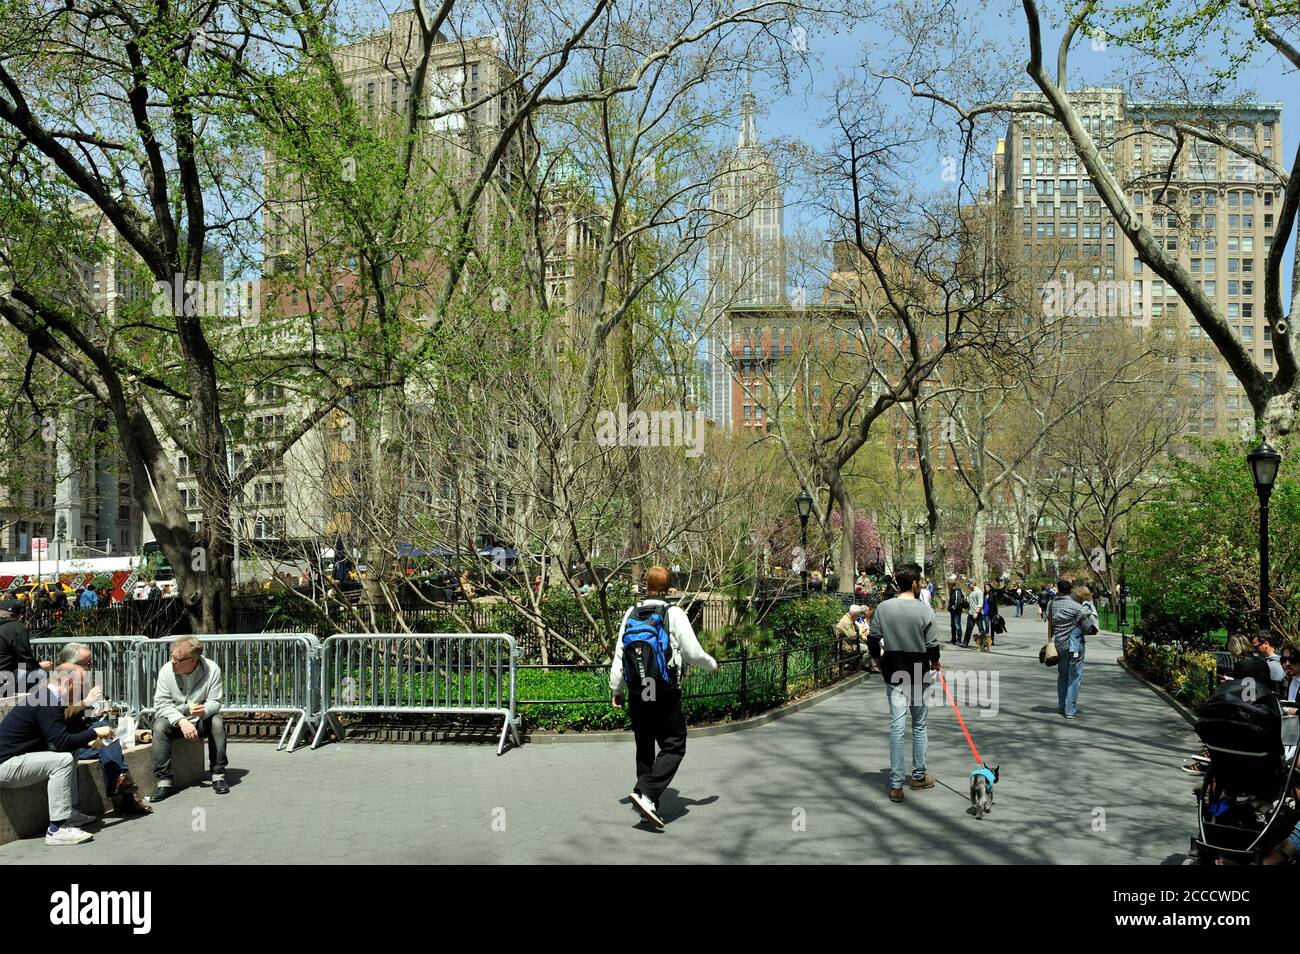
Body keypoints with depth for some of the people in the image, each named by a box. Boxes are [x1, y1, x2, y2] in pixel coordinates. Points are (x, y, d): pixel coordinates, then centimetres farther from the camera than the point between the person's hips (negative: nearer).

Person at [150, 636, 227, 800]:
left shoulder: (212, 669, -14)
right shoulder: (166, 671, -13)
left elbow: (214, 702, -13)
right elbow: (162, 704, -15)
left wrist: (203, 710, -38)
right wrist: (182, 721, -31)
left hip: (201, 720, 0)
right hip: (174, 719, 0)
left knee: (217, 722, -30)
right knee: (159, 726, -30)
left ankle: (218, 775, -20)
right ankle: (164, 782, -28)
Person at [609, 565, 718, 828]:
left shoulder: (631, 614, 4)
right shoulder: (674, 614, -9)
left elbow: (619, 653, 5)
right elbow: (693, 653, -7)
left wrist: (615, 688, 15)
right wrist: (712, 664, 13)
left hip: (637, 694, 5)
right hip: (666, 694, -5)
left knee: (644, 748, 16)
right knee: (673, 747, 2)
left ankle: (648, 806, 23)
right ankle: (647, 795, -15)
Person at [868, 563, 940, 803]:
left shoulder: (883, 608, -4)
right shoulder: (924, 609, -12)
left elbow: (873, 640, -1)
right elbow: (932, 644, -10)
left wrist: (879, 661, 17)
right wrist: (935, 663, 10)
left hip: (893, 674, 2)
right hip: (919, 673, -2)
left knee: (897, 727, 3)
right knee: (919, 725, 15)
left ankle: (896, 784, 0)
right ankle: (919, 776, 27)